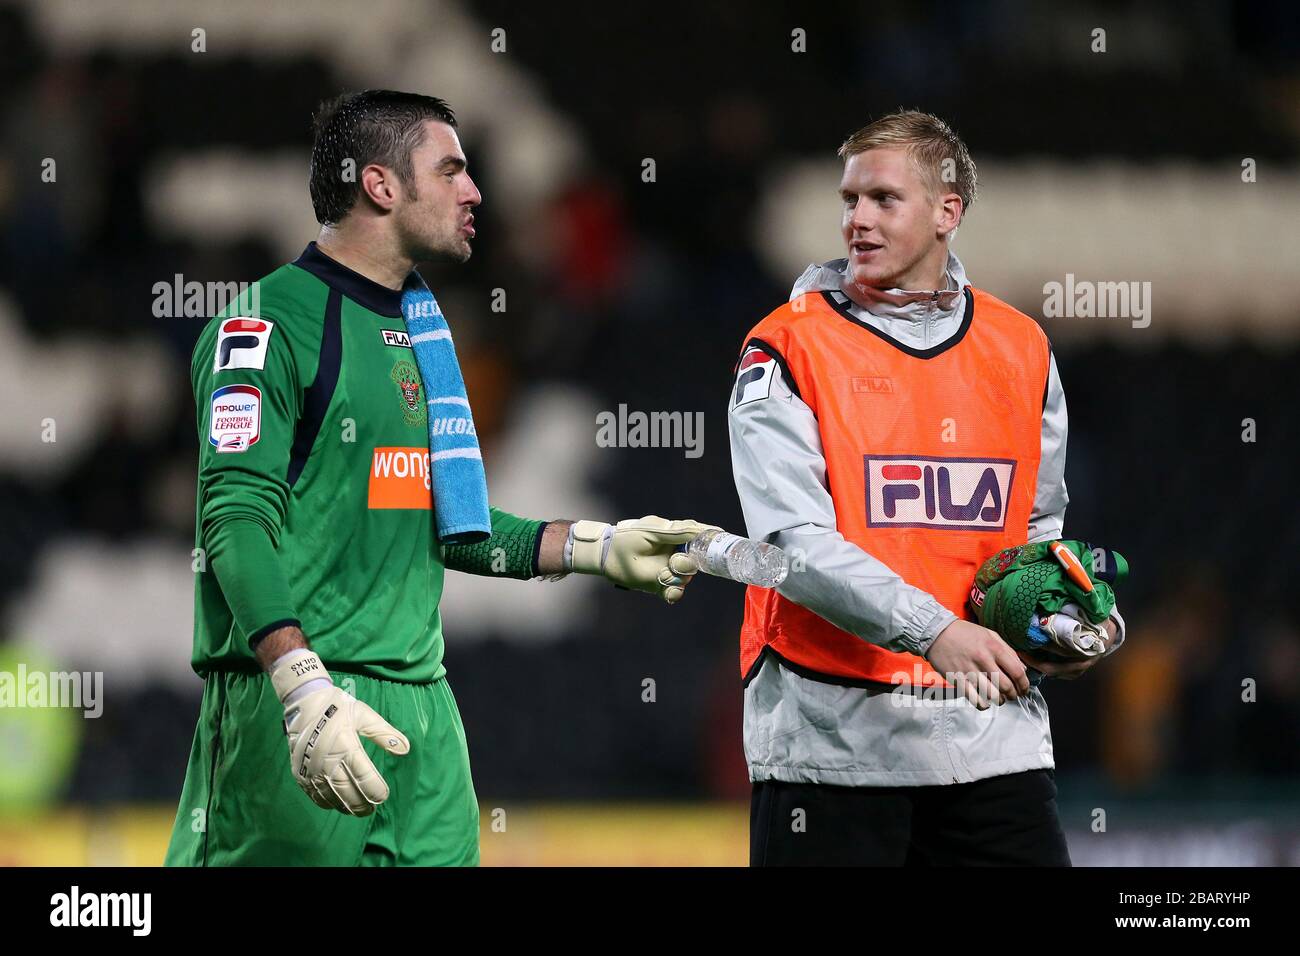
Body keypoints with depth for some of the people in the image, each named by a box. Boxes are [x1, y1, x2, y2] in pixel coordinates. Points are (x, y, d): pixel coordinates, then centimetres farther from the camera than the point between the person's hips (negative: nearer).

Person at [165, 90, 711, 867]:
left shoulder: (419, 329, 21)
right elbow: (238, 518, -17)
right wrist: (304, 690, -29)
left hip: (422, 706, 8)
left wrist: (601, 548, 21)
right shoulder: (271, 321, -7)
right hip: (290, 707, -8)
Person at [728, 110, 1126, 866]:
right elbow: (796, 542, -15)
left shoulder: (1022, 350, 10)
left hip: (991, 734, 4)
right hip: (832, 739, -4)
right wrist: (932, 630, -26)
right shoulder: (789, 350, -4)